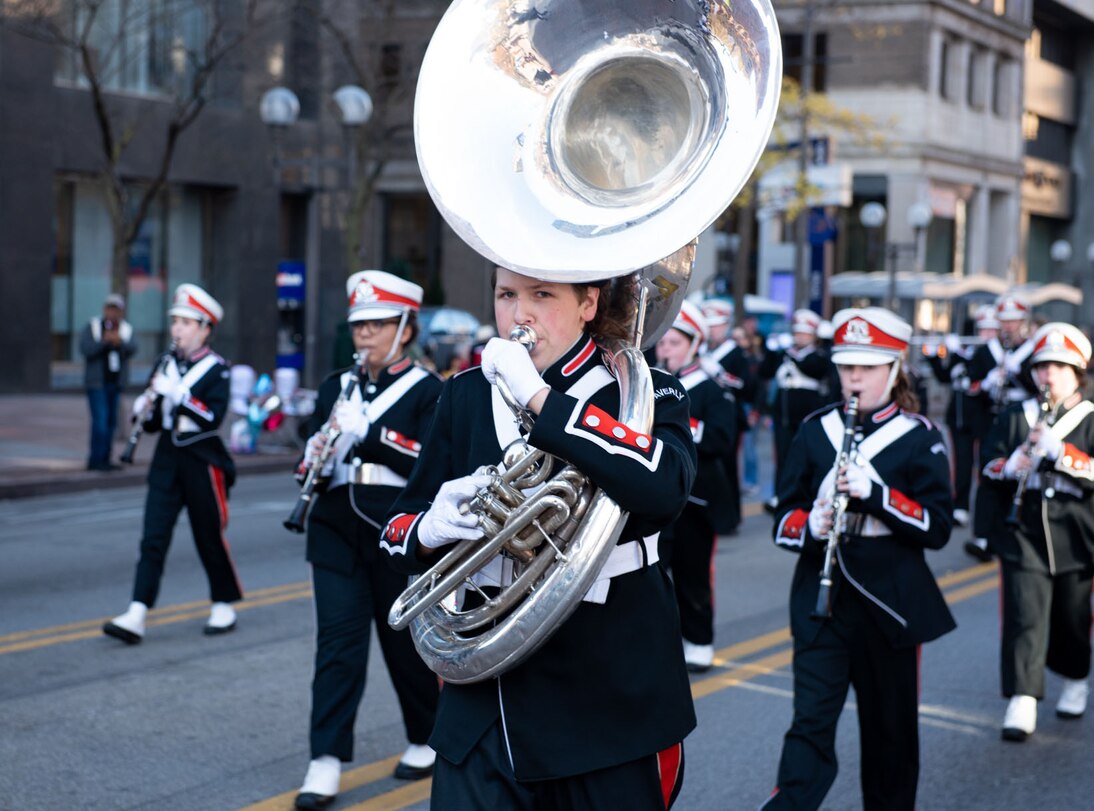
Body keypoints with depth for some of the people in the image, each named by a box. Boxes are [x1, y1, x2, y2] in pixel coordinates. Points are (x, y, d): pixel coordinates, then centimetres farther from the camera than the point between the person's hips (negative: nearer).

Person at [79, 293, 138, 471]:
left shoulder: (126, 329, 8)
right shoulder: (92, 327, -1)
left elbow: (133, 349, -9)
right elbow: (85, 349, -14)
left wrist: (120, 342, -30)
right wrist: (104, 341, -27)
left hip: (116, 382, 5)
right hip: (97, 382, -5)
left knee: (111, 421, 8)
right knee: (100, 420, -13)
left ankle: (104, 459, 16)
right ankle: (96, 460, -11)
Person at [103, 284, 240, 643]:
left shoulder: (216, 368, -6)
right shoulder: (165, 364, 10)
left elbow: (214, 417, -19)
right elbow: (152, 423, 15)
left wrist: (176, 392, -25)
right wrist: (144, 408, -7)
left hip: (202, 462, -4)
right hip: (166, 462, 4)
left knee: (210, 538, 7)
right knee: (153, 539, -4)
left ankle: (223, 606, 25)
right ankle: (136, 617, -11)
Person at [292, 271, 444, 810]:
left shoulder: (426, 390, -2)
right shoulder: (335, 387, 12)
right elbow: (315, 456, 19)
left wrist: (368, 433, -21)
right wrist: (311, 466, -5)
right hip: (337, 532, 3)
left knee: (405, 640, 9)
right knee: (337, 642, -5)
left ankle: (426, 740, 29)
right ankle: (326, 761, -7)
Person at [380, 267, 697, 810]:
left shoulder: (646, 393, -4)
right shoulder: (465, 396, 8)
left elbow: (665, 489, -26)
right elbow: (401, 531, 13)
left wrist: (539, 396, -25)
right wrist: (431, 528, -12)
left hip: (613, 704, -2)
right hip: (486, 703, 3)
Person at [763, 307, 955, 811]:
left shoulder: (919, 439, -1)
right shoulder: (815, 431, 5)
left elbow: (937, 529, -8)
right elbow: (784, 518, 8)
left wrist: (875, 493, -21)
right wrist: (809, 527, -16)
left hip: (889, 601, -1)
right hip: (822, 600, 1)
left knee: (889, 727, 11)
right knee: (811, 723, -8)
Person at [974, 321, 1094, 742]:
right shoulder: (1014, 417, 8)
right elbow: (989, 468, 6)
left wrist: (1059, 450, -24)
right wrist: (1009, 466, -16)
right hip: (1023, 532, 0)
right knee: (1024, 616, -10)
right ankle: (1022, 702, -13)